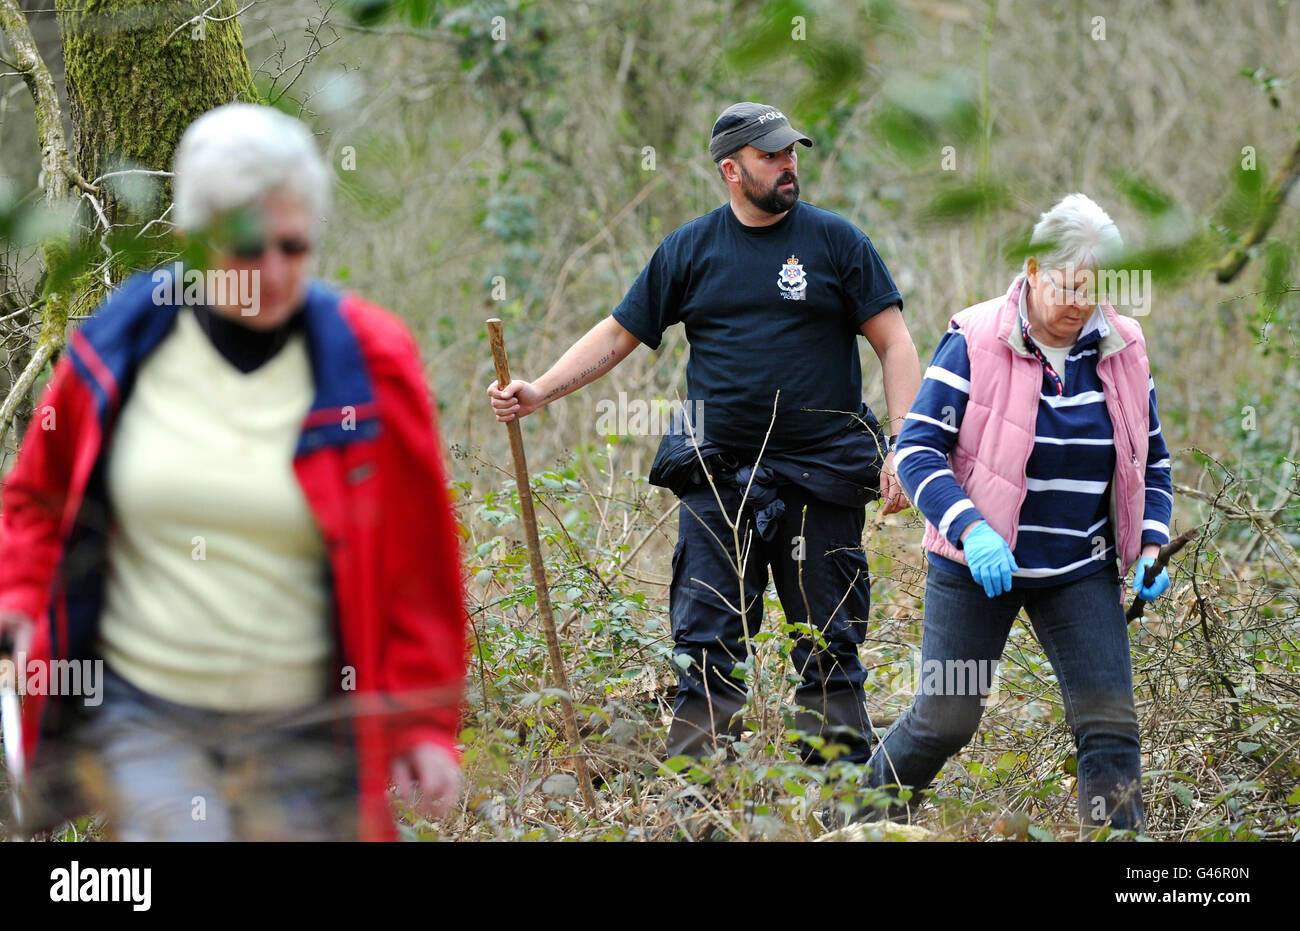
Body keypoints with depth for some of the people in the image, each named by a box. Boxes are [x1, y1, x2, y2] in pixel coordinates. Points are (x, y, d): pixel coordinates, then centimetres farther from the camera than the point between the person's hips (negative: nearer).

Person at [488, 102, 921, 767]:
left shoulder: (834, 241, 3)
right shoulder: (689, 250, 7)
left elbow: (894, 345, 2)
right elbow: (617, 335, 12)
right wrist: (539, 392, 2)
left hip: (819, 478, -1)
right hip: (717, 480, 1)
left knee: (829, 647, 3)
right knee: (706, 647, -2)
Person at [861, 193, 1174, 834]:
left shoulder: (1122, 352, 1)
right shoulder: (974, 343, -12)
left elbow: (1150, 461, 14)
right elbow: (915, 449, -13)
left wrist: (1150, 545, -1)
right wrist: (969, 527, -27)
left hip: (1081, 572, 3)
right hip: (976, 566, -3)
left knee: (1110, 725, -8)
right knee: (945, 721, 2)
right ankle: (864, 819, 28)